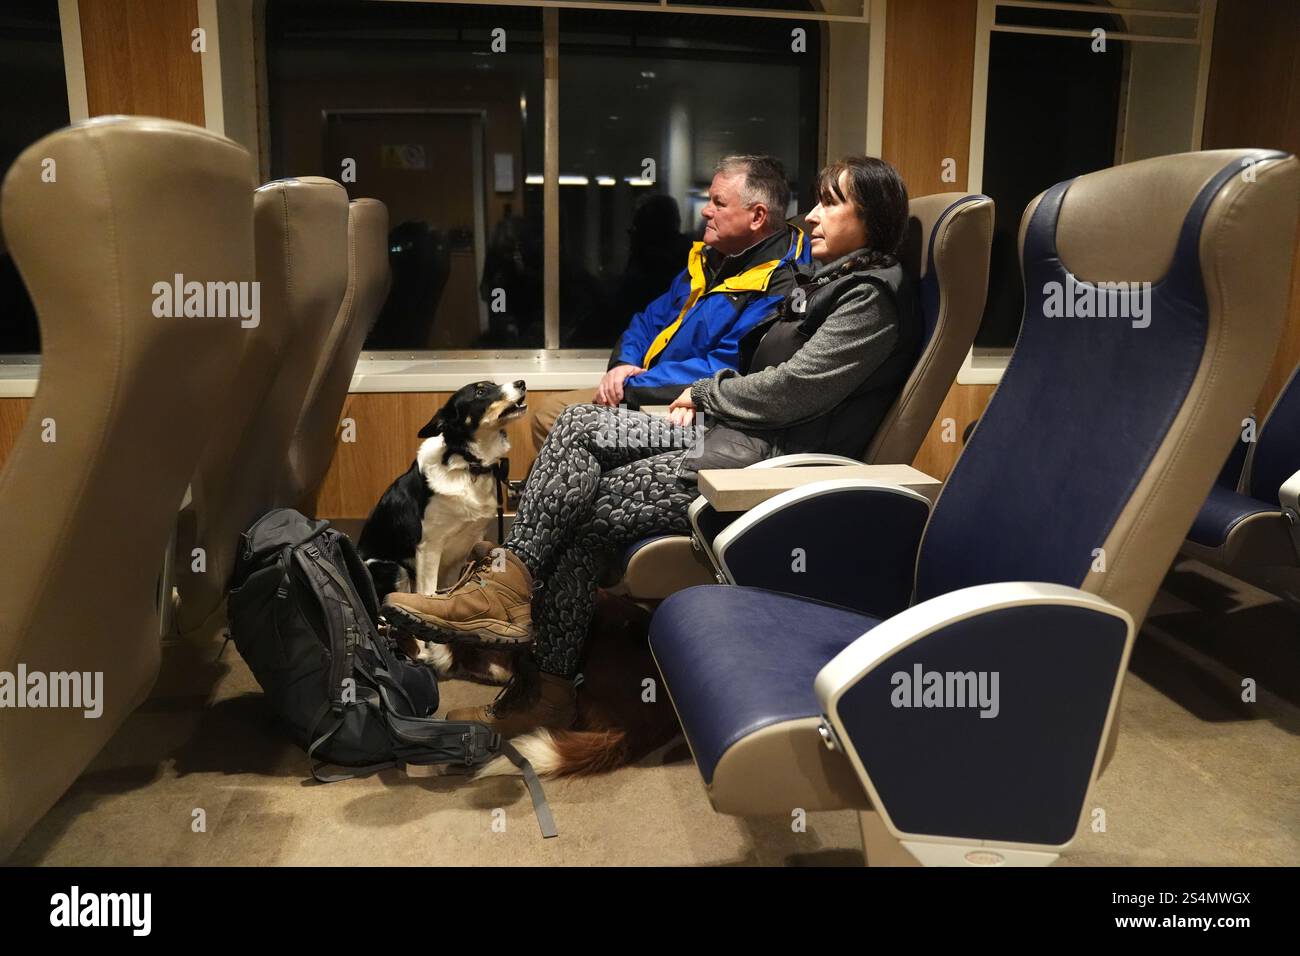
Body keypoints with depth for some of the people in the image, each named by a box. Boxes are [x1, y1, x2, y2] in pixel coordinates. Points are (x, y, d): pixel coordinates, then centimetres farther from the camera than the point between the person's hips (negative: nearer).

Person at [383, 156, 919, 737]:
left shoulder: (872, 298, -9)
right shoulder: (825, 280, 21)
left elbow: (790, 390, -17)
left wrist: (705, 391, -3)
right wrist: (709, 394, 3)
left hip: (777, 458, -10)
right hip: (737, 433, 10)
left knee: (591, 510, -17)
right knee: (578, 426, -7)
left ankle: (545, 687, -5)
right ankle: (507, 586, -13)